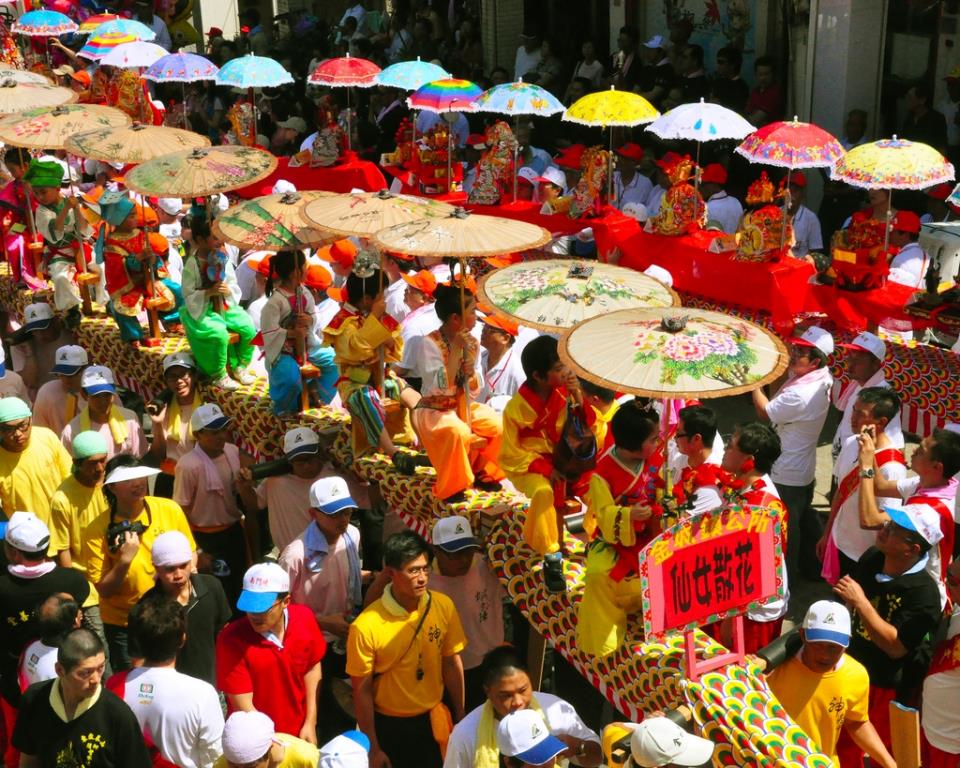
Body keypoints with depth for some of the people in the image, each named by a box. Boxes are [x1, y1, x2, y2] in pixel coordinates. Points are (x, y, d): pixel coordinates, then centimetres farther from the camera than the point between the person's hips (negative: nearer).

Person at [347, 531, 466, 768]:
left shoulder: (444, 606, -11)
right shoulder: (366, 626, -22)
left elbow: (452, 663, 1)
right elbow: (362, 691, -12)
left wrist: (460, 718, 7)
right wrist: (373, 748, -7)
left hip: (433, 720, 3)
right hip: (388, 726, -3)